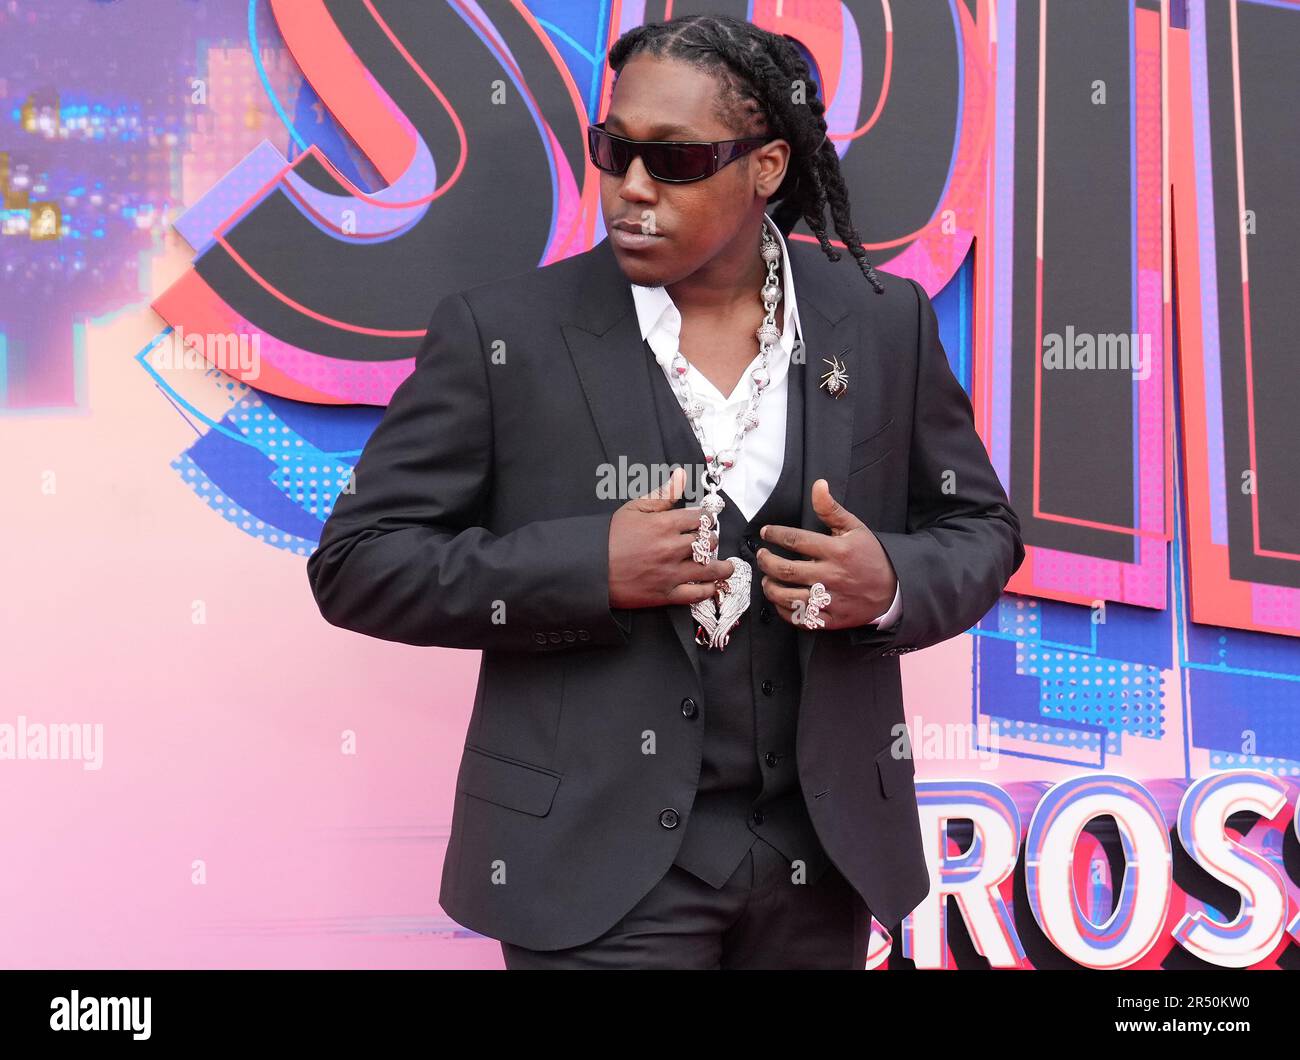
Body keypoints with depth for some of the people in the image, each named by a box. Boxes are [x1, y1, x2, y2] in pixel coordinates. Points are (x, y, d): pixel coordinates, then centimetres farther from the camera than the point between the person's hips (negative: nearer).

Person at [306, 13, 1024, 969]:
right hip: (600, 859, -3)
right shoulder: (502, 334, -7)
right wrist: (591, 567, -19)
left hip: (818, 854, 3)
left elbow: (982, 528, 11)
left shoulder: (883, 324, 1)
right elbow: (356, 564, -6)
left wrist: (892, 584, -12)